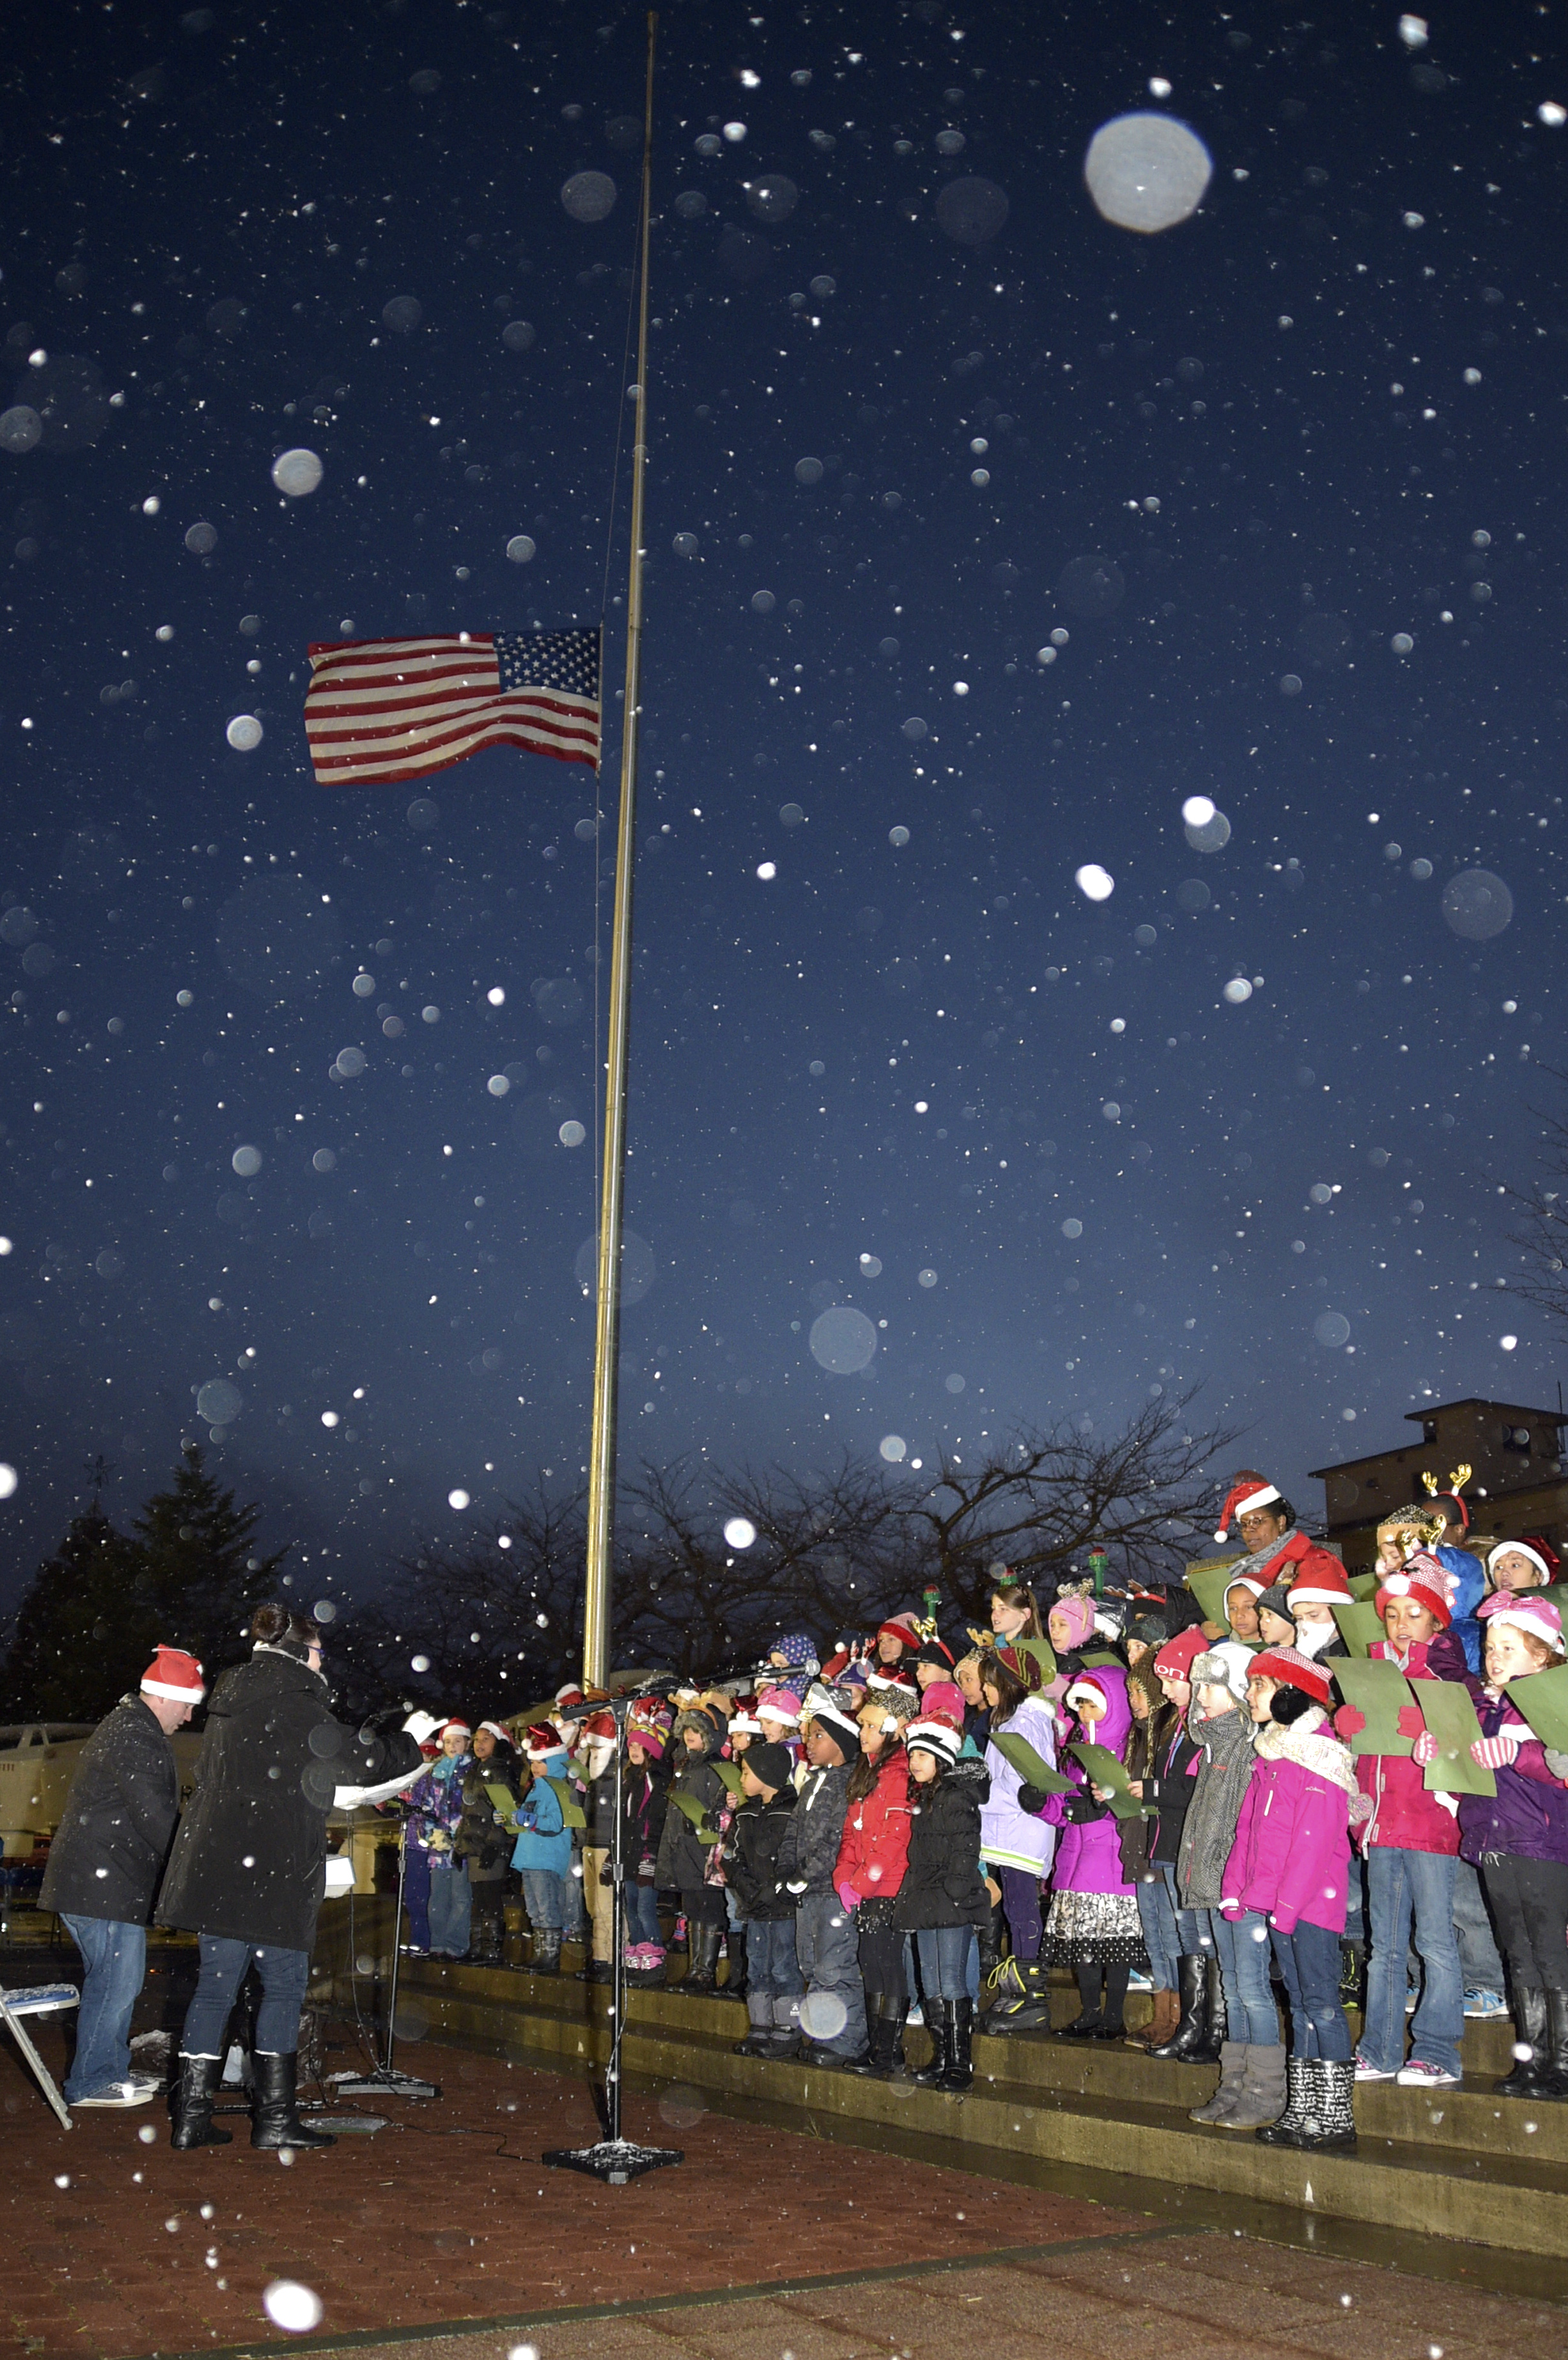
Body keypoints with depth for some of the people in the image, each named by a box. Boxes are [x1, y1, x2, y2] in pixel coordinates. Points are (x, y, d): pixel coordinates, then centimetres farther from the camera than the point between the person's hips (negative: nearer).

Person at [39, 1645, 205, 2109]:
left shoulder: (126, 1727, 17)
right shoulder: (136, 1739, -19)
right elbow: (155, 1817, -21)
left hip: (95, 1879, 11)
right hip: (106, 1883, -11)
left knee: (119, 1982, 17)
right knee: (114, 1983, -3)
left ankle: (111, 2070, 26)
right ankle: (90, 2083, 6)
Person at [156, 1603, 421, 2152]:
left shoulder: (234, 1699, 14)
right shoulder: (291, 1704, -13)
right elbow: (362, 1759, -7)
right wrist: (409, 1740, 12)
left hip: (215, 1867, 8)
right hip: (267, 1872, -8)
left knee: (216, 1982, 11)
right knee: (285, 1984, 2)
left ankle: (191, 2115, 13)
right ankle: (273, 2117, 6)